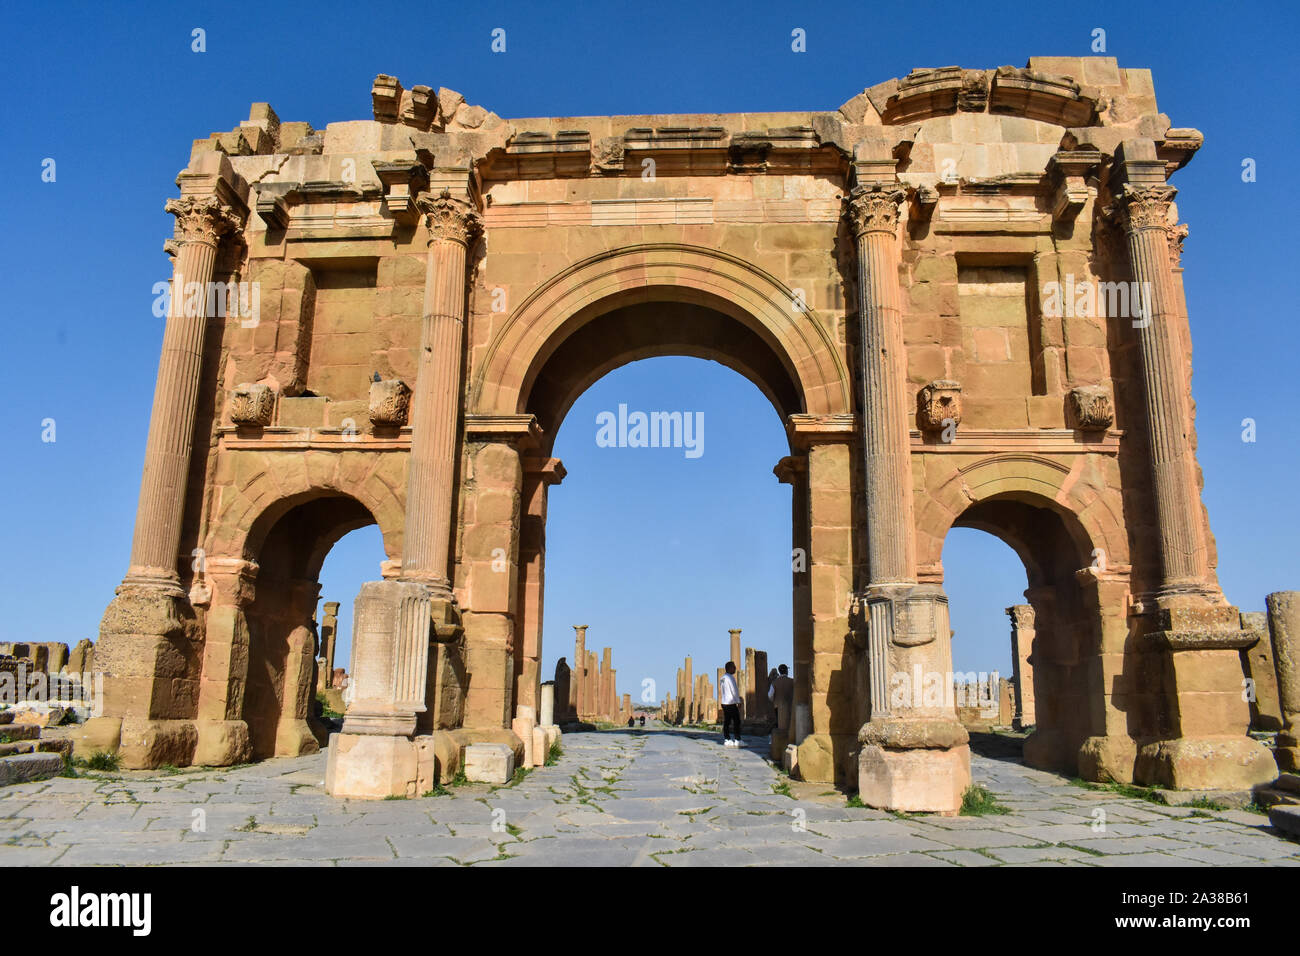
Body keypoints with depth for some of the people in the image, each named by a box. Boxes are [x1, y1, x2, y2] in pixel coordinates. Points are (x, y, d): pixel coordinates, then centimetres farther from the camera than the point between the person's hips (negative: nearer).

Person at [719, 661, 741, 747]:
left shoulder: (722, 678, 14)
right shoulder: (730, 677, -13)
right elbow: (734, 690, -13)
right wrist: (738, 701, -6)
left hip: (724, 702, 8)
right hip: (731, 703, -8)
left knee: (726, 722, 8)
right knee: (737, 722, -3)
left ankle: (726, 740, 8)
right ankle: (737, 740, -4)